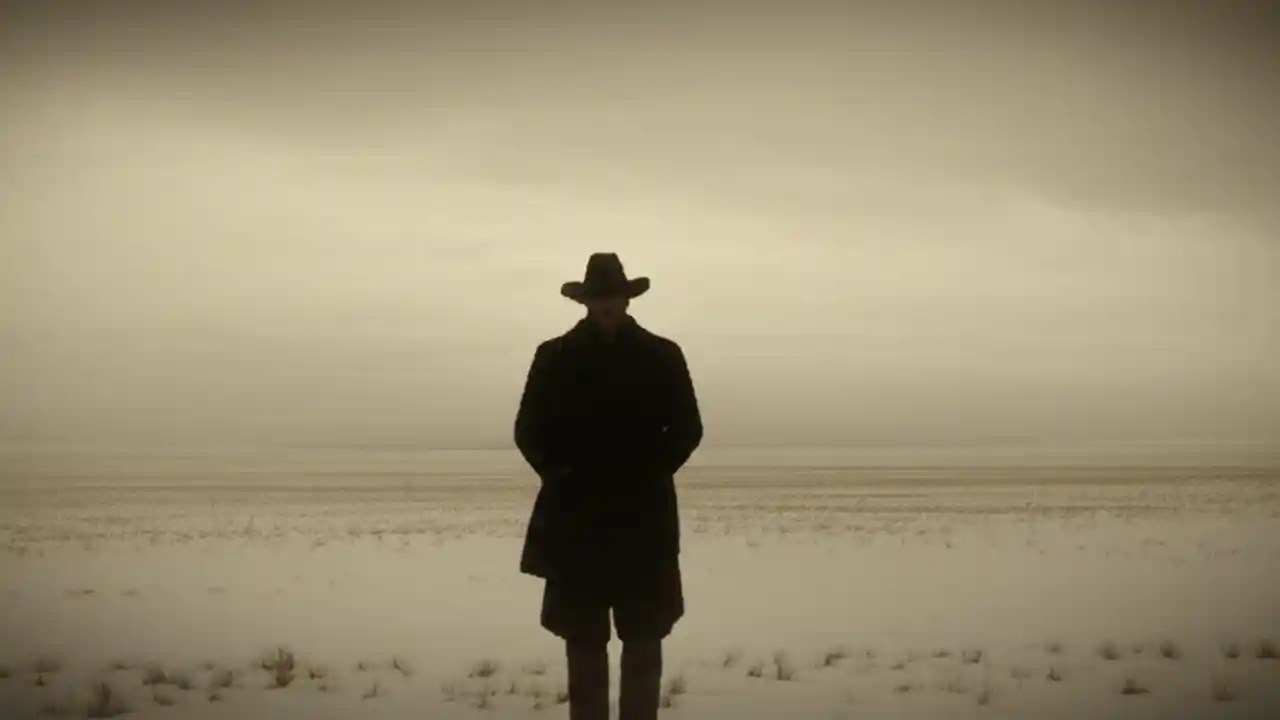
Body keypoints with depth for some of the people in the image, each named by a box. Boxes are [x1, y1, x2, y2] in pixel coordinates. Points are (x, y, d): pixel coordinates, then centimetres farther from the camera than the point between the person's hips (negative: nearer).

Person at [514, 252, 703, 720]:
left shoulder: (661, 356, 2)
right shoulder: (555, 357, 2)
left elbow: (687, 429, 5)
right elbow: (528, 431, 5)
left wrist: (650, 474, -5)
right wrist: (560, 476, -6)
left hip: (643, 521, 0)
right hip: (577, 521, 0)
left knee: (644, 644, 3)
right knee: (584, 646, 3)